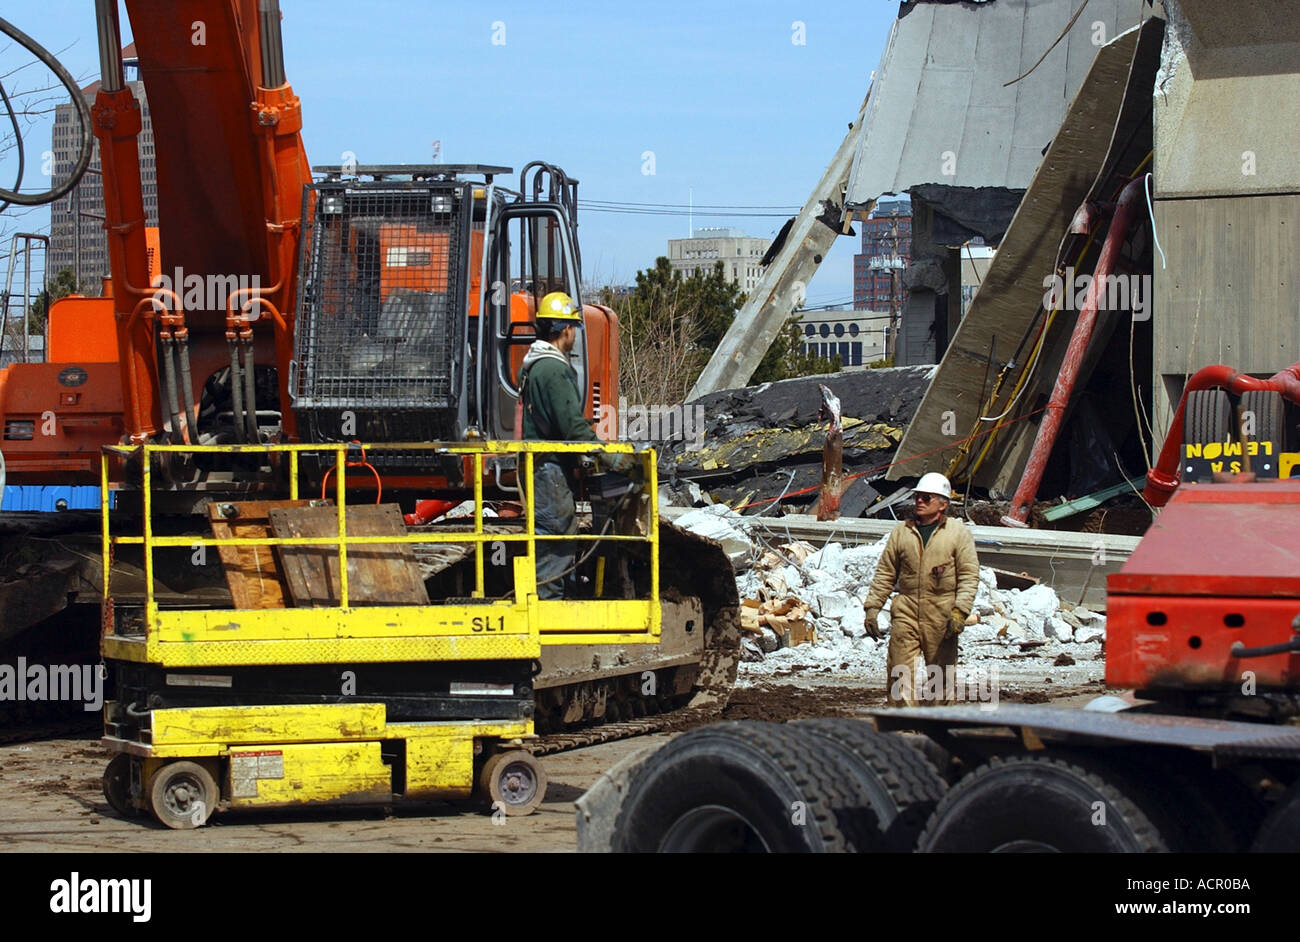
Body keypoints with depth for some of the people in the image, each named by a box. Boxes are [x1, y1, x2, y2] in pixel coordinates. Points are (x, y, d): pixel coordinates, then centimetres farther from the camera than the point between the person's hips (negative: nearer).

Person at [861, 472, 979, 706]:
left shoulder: (959, 533, 4)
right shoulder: (901, 532, 12)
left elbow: (969, 575, -1)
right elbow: (885, 573, 15)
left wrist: (959, 612, -11)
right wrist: (872, 606, 6)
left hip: (941, 617, -2)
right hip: (906, 613, 2)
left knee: (941, 677, 5)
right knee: (900, 673, -6)